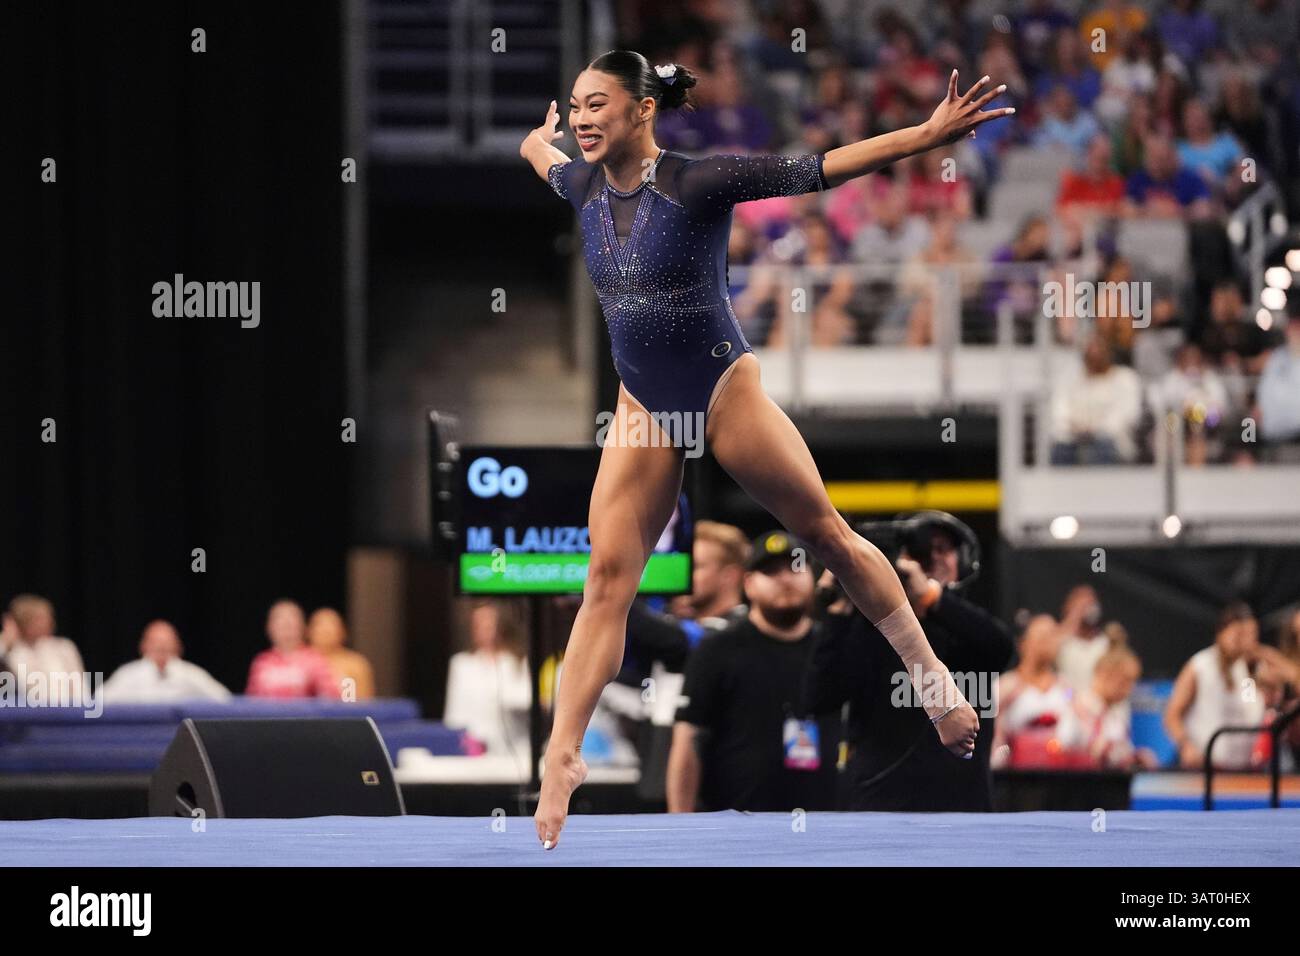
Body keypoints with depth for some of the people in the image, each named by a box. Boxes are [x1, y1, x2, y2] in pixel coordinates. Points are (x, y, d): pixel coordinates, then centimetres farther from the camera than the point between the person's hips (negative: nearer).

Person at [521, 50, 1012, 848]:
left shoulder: (696, 183, -18)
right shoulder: (586, 188, -1)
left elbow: (817, 170, -22)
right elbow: (540, 154, 24)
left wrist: (929, 135, -30)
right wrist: (543, 141, 48)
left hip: (724, 393, -5)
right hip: (643, 409, 5)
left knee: (830, 536, 8)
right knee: (607, 581, -4)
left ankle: (935, 681, 21)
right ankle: (563, 757, -7)